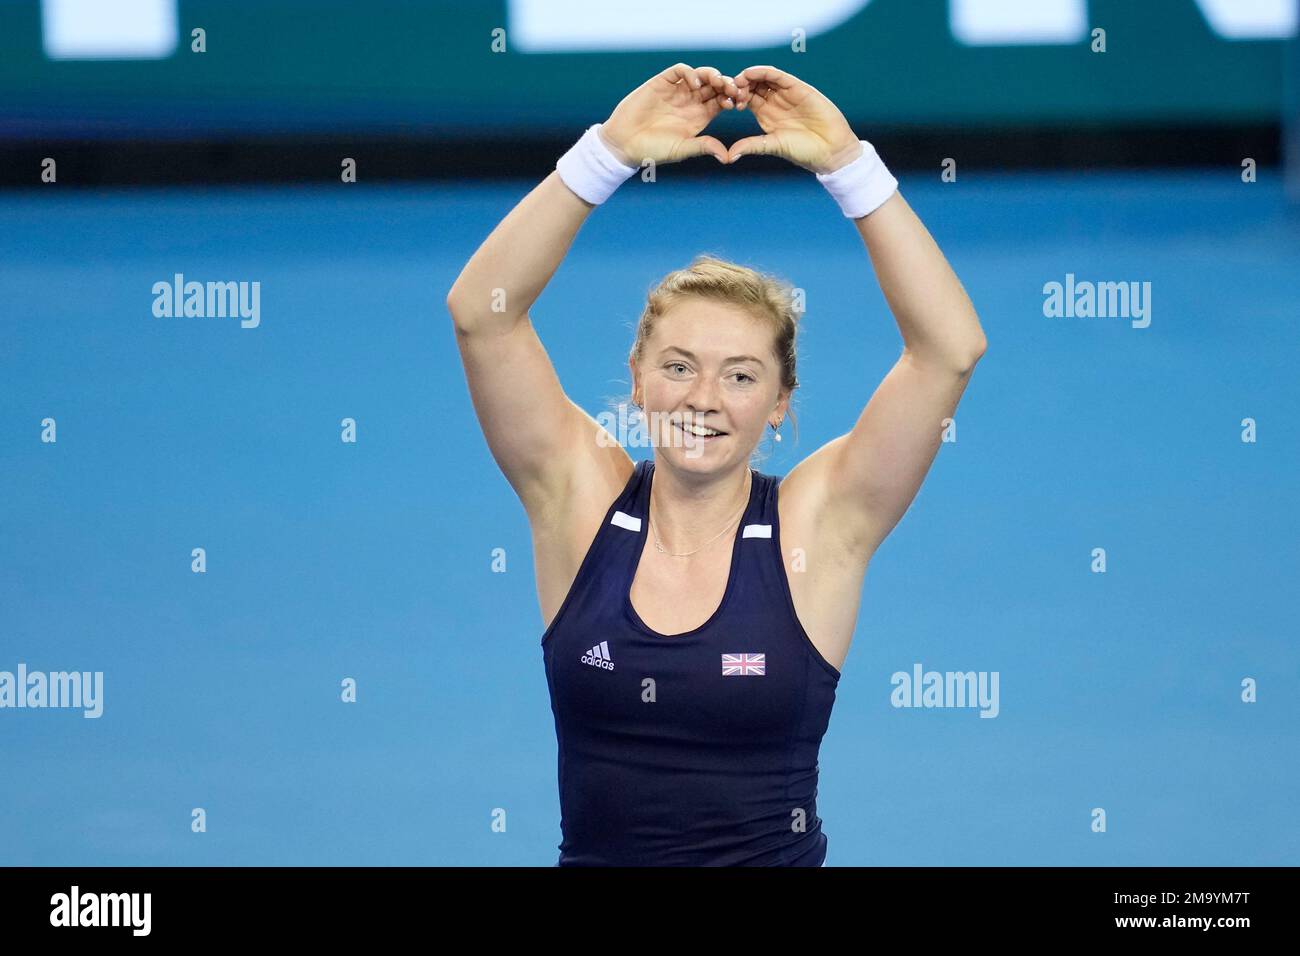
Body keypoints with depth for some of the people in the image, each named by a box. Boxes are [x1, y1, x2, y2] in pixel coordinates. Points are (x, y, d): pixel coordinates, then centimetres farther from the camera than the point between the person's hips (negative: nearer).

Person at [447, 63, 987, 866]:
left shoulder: (820, 524, -4)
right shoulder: (580, 498, 0)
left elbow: (952, 347, -12)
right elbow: (480, 312, -9)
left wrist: (847, 165, -15)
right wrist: (610, 154, -16)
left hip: (776, 853, -1)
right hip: (596, 852, 1)